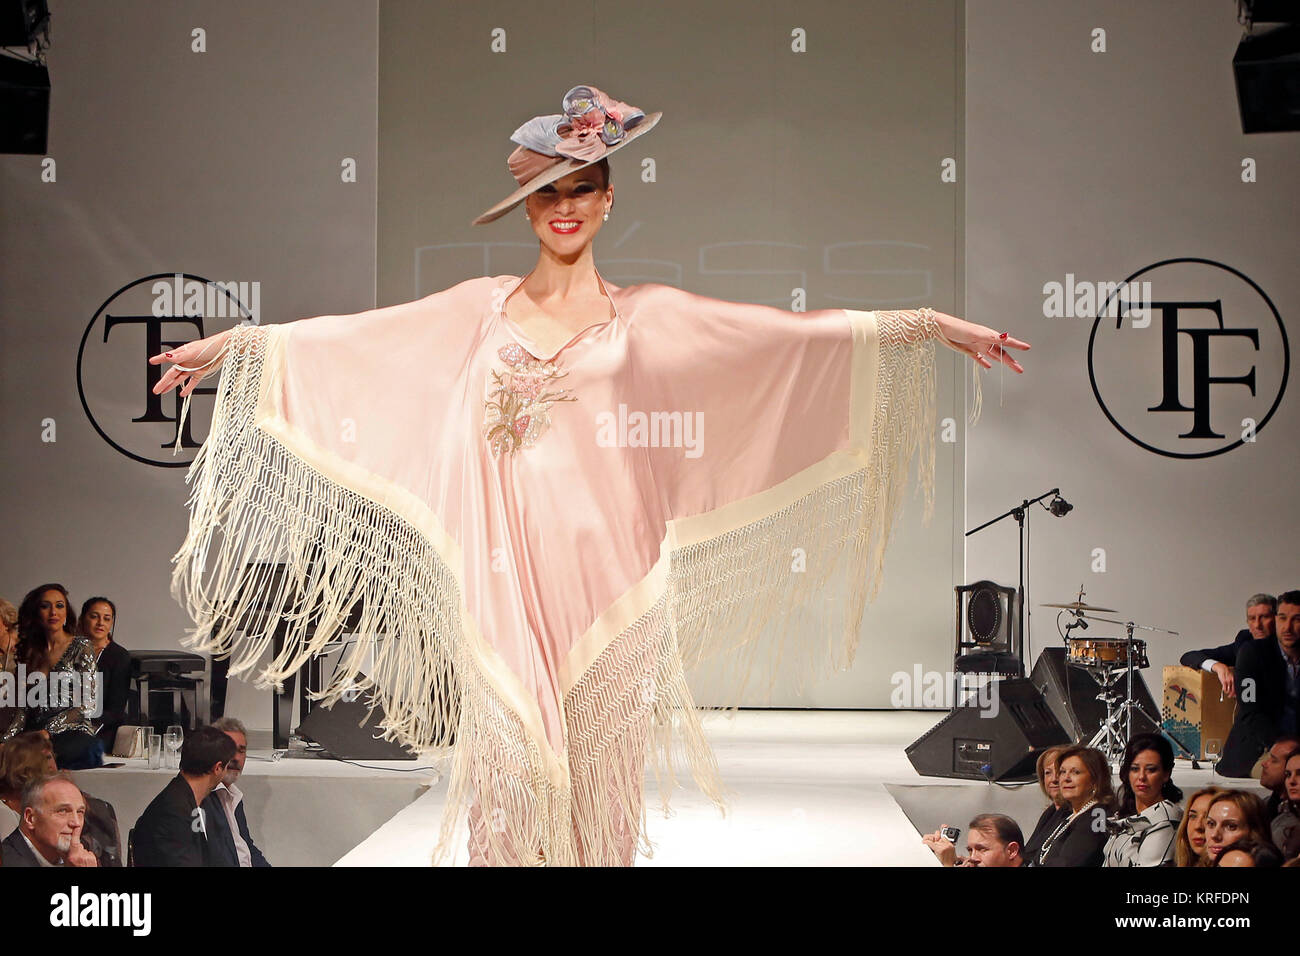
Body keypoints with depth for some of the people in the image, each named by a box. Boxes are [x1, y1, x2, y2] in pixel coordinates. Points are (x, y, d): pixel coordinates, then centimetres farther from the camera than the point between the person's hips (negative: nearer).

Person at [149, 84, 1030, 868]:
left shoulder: (650, 317, 6)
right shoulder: (483, 308, 10)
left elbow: (804, 335, 2)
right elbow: (347, 340, 13)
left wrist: (932, 326, -2)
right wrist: (232, 343, 13)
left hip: (605, 582, -1)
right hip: (503, 582, 1)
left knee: (601, 776, 4)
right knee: (508, 771, 3)